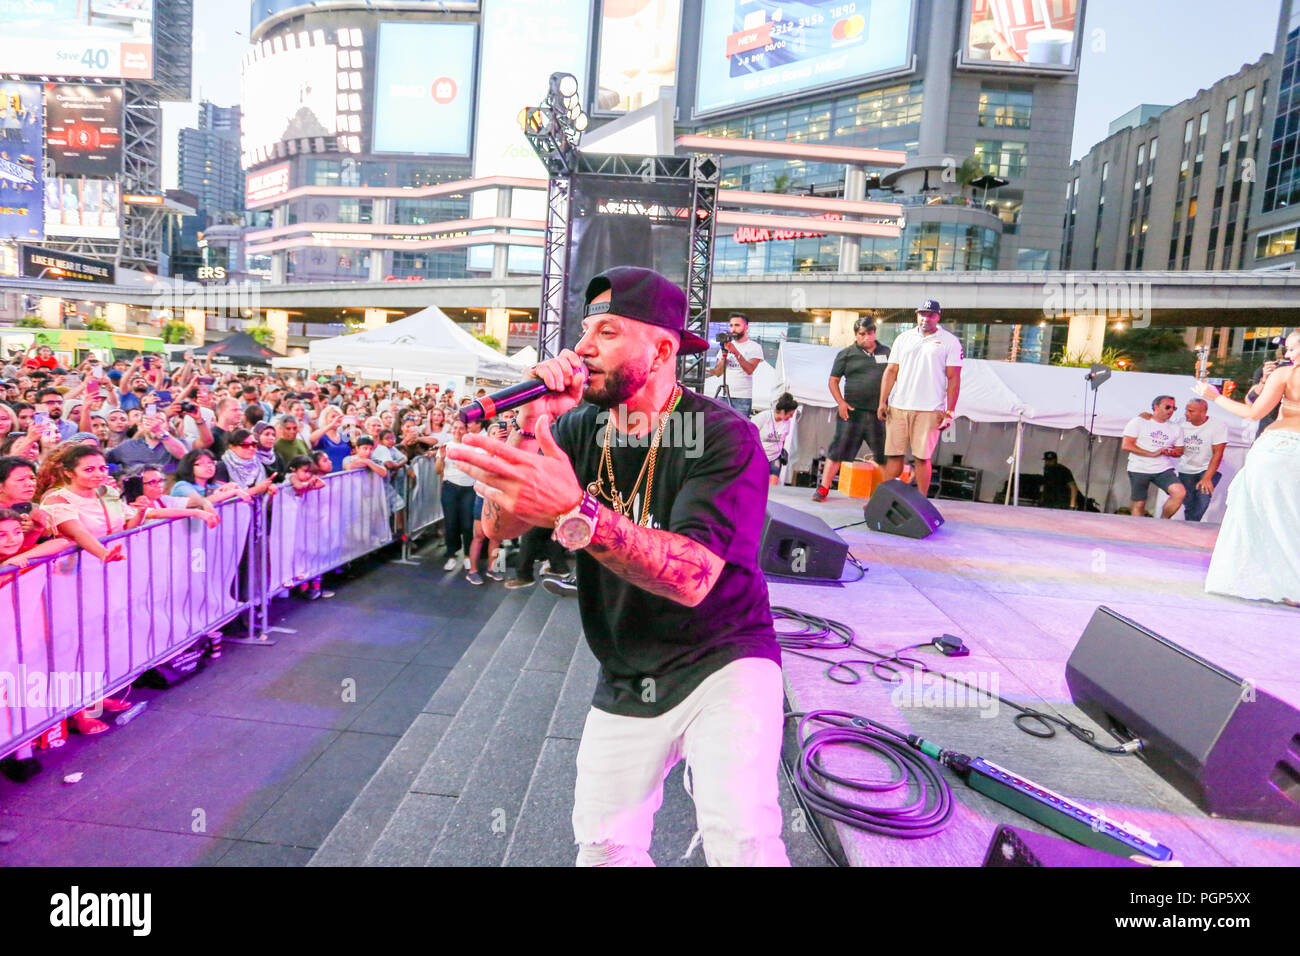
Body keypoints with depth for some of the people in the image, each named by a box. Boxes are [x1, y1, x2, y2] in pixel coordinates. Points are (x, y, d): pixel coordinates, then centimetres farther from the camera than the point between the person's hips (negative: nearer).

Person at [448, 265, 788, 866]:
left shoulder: (724, 437, -19)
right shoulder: (578, 428, -1)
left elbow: (692, 577, -33)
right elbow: (499, 525, -9)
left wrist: (575, 513, -46)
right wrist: (532, 425, -22)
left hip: (721, 661, -5)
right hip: (625, 680, 5)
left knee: (740, 839, -24)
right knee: (603, 846, 15)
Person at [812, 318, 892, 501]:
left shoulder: (886, 353, 12)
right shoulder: (846, 354, 6)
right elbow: (833, 381, 7)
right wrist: (841, 402, -6)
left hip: (880, 412, 2)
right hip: (852, 411, -2)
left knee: (884, 455, 5)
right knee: (837, 451, 0)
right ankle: (823, 488, 8)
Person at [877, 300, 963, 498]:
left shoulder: (949, 341, 5)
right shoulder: (904, 338, 14)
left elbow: (953, 379, 2)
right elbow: (891, 372, 12)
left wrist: (950, 411, -4)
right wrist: (883, 401, 3)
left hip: (929, 410, -3)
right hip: (897, 407, 3)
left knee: (922, 457, -4)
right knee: (893, 454, 3)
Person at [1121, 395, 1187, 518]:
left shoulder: (1176, 428, 13)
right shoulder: (1138, 422, -1)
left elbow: (1180, 450, 19)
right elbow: (1126, 446, -9)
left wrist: (1172, 452, -7)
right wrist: (1152, 454, -14)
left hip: (1164, 470, 3)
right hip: (1139, 470, -3)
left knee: (1180, 492, -20)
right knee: (1138, 505, 0)